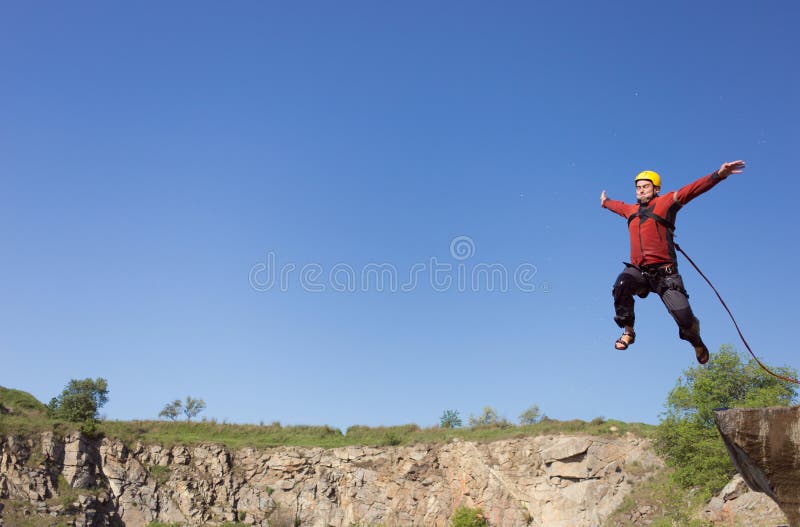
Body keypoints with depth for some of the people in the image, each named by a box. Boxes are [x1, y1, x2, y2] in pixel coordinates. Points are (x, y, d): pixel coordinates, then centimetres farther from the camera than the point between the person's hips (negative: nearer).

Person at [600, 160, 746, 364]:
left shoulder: (666, 203, 3)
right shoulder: (631, 210, 18)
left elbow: (693, 189, -7)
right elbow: (618, 205, 41)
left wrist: (718, 174, -20)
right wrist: (605, 202, 61)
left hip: (664, 272, -3)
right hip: (638, 270, 4)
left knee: (683, 317, -9)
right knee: (621, 286, -30)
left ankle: (697, 343, 26)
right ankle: (628, 332, -10)